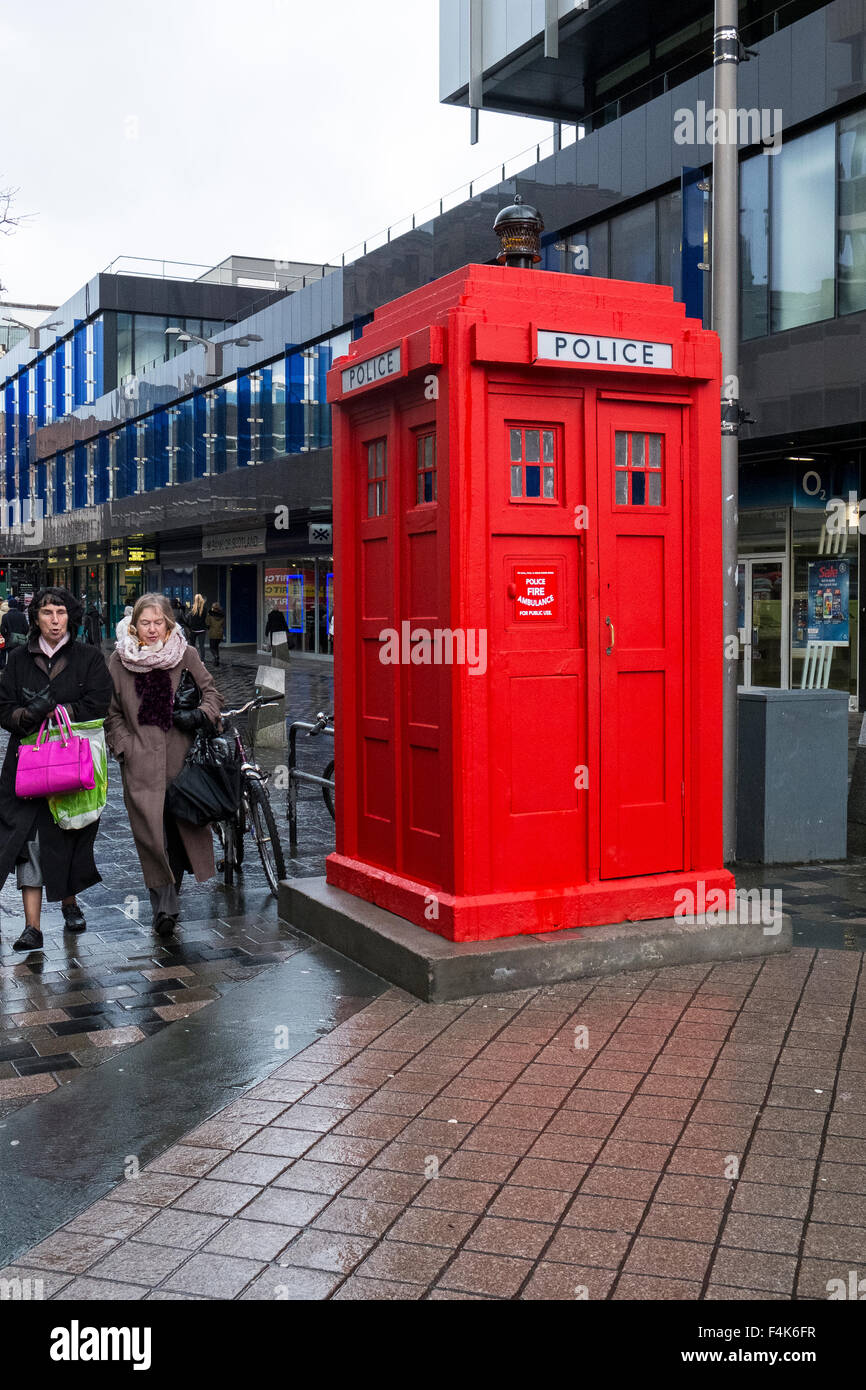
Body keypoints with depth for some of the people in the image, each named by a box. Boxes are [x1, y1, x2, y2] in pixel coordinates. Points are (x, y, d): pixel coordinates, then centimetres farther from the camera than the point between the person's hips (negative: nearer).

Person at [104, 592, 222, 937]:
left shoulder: (186, 655, 4)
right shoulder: (119, 660, 5)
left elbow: (211, 691, 11)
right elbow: (111, 713, 10)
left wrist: (201, 715, -9)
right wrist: (125, 747, -1)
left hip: (180, 756, 1)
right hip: (140, 760, -1)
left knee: (181, 828, 2)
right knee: (151, 833, -6)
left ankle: (167, 902, 14)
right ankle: (164, 904, -2)